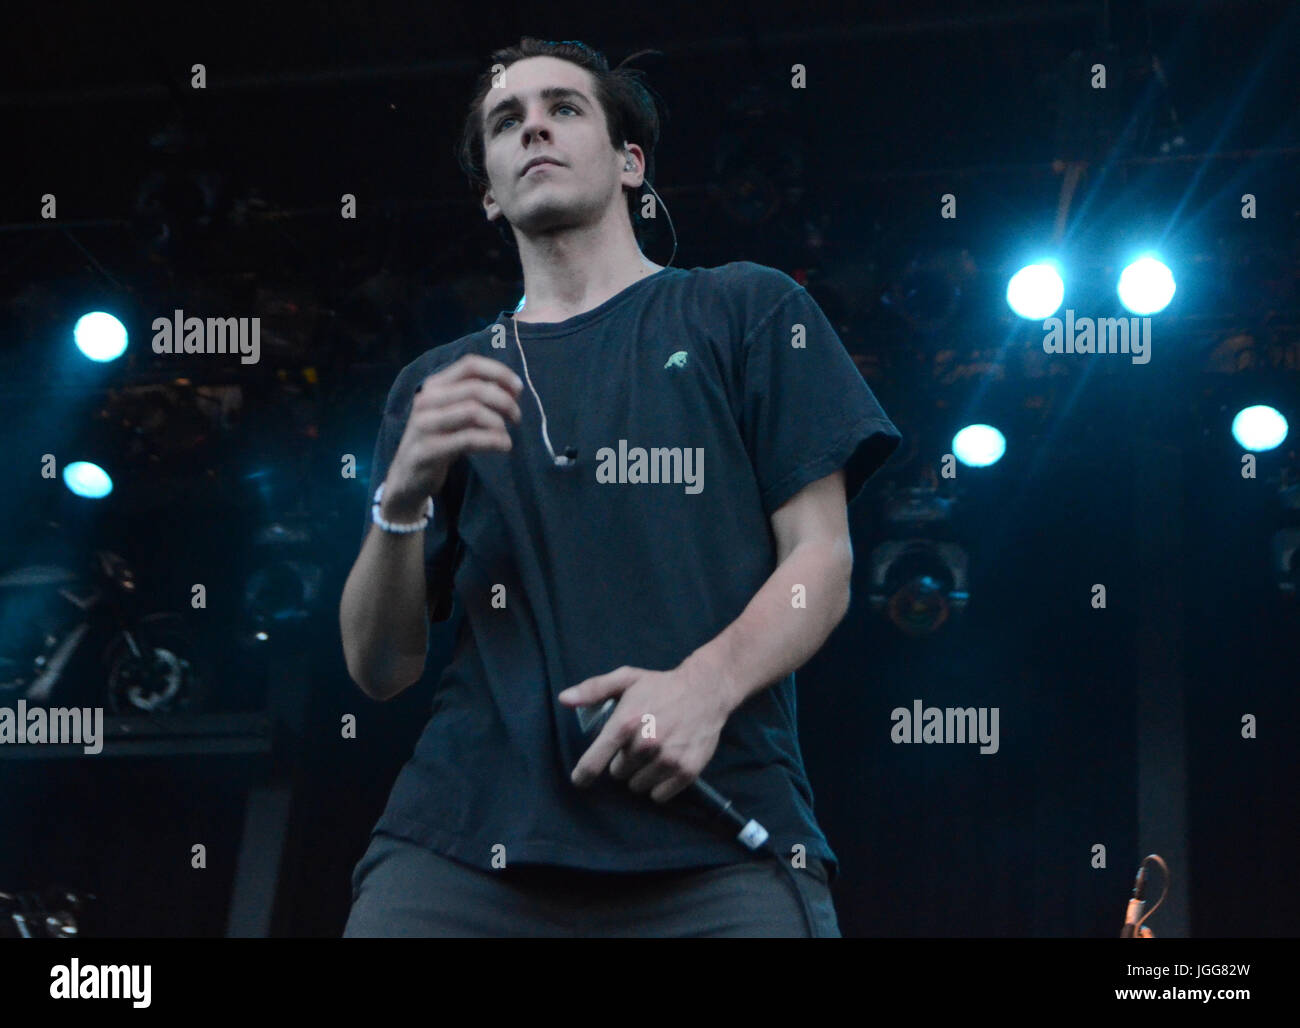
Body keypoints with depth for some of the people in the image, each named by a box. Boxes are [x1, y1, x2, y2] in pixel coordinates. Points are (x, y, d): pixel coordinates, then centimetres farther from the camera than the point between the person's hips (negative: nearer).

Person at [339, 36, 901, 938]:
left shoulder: (750, 311, 14)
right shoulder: (437, 386, 20)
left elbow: (821, 559, 6)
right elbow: (379, 671, 13)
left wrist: (708, 681, -14)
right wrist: (403, 497, -6)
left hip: (718, 834, -2)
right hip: (464, 839, 2)